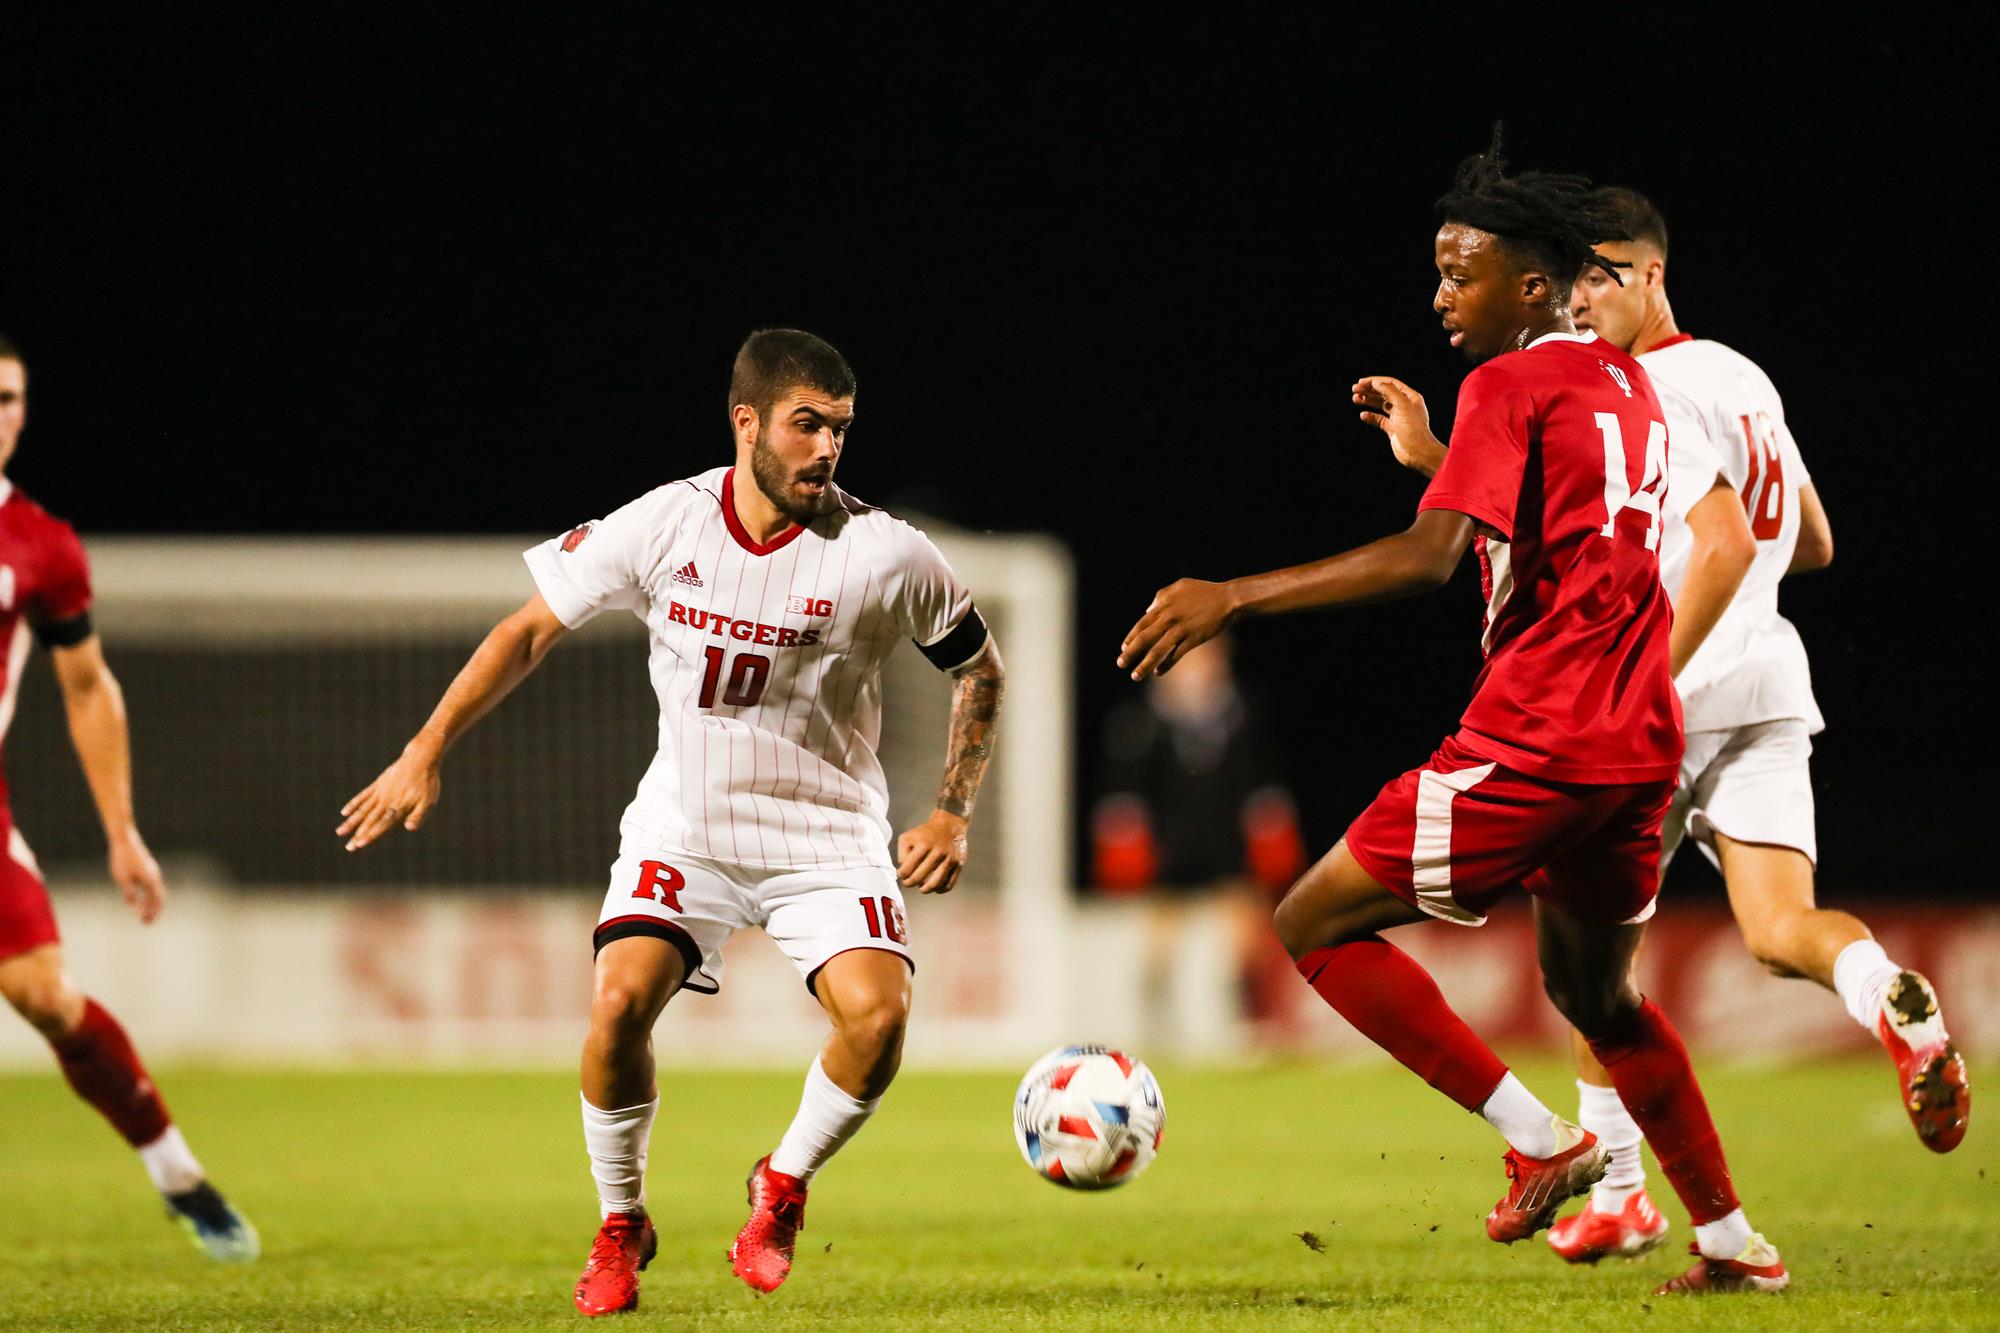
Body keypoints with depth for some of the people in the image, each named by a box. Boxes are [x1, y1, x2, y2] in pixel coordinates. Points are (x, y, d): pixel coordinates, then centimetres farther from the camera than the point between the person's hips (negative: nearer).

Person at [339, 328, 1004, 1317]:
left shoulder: (885, 556, -12)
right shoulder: (665, 527, -9)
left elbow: (978, 669, 5)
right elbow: (531, 628, 3)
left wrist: (953, 815, -4)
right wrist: (426, 753, 0)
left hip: (828, 837, 0)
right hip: (684, 824, 0)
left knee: (878, 1014, -25)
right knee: (621, 1001, -24)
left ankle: (783, 1187, 6)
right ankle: (620, 1225, 3)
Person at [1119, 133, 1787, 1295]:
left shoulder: (1507, 385, -9)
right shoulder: (1625, 382, 16)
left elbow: (1428, 559, -23)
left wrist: (1234, 599, -23)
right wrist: (1432, 452, 36)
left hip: (1535, 742, -9)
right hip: (1643, 745, 9)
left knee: (1317, 925, -1)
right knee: (1595, 990, 26)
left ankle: (1540, 1140, -7)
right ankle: (1734, 1241, 25)